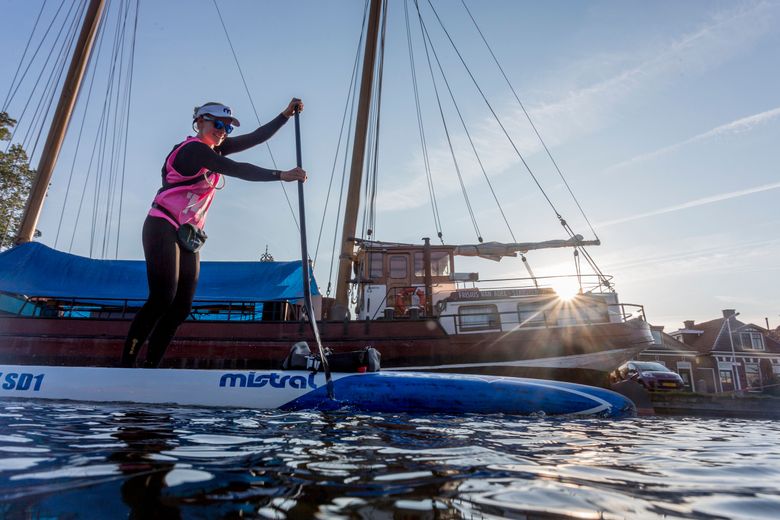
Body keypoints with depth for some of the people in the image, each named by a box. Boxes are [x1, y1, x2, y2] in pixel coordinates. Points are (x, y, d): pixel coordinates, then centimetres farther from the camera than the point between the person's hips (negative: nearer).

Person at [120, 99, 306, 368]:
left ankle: (150, 367, 9)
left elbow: (255, 138, 10)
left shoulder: (212, 149, 14)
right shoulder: (192, 149, -11)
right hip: (163, 229, -9)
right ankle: (125, 364, -6)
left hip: (189, 237, 9)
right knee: (161, 300, -14)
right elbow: (238, 170, -23)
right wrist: (281, 175, -28)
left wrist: (286, 115, 4)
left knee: (181, 308, 2)